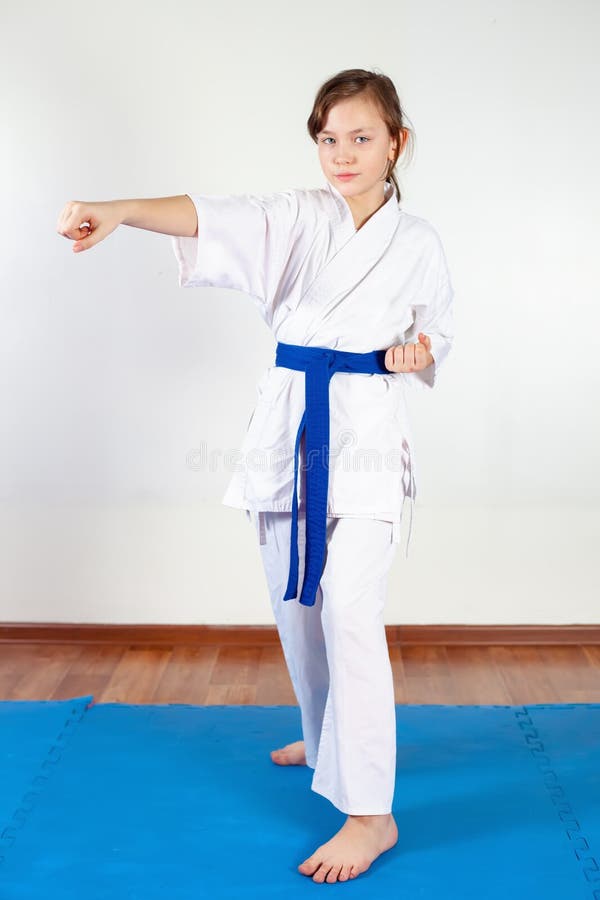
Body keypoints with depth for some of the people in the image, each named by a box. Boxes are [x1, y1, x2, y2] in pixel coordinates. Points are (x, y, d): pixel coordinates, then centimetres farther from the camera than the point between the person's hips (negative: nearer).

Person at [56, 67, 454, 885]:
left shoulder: (417, 243, 1)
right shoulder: (297, 217, 2)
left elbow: (435, 337, 13)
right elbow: (211, 218, -16)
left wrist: (409, 358, -12)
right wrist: (117, 212, -34)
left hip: (366, 431, -3)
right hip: (289, 425, 4)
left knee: (350, 611, -14)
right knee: (296, 601, 15)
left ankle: (370, 812, -6)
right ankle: (326, 740, 40)